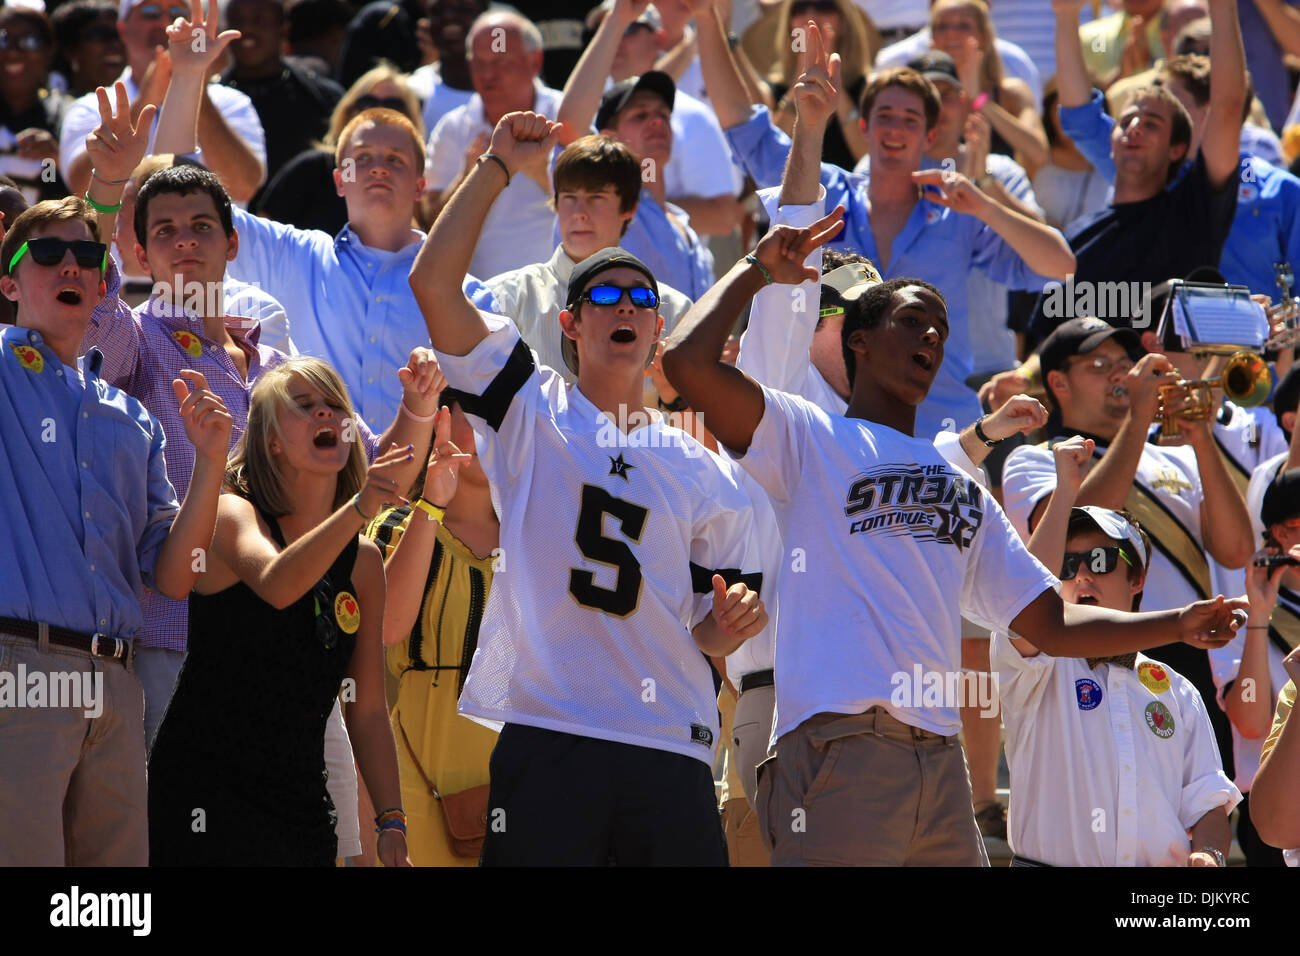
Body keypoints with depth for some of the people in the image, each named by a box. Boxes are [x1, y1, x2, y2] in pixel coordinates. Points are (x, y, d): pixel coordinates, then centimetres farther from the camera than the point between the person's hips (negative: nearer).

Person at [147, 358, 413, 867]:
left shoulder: (363, 560, 9)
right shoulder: (232, 516, -4)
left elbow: (368, 710, 11)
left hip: (302, 802, 5)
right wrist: (359, 509, -41)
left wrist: (392, 823, 3)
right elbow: (277, 586, -28)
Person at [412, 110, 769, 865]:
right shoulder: (531, 412, 11)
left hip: (671, 745, 3)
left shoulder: (702, 473, 18)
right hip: (545, 733, -3)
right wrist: (499, 167, 1)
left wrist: (733, 623, -4)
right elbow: (433, 284, 1)